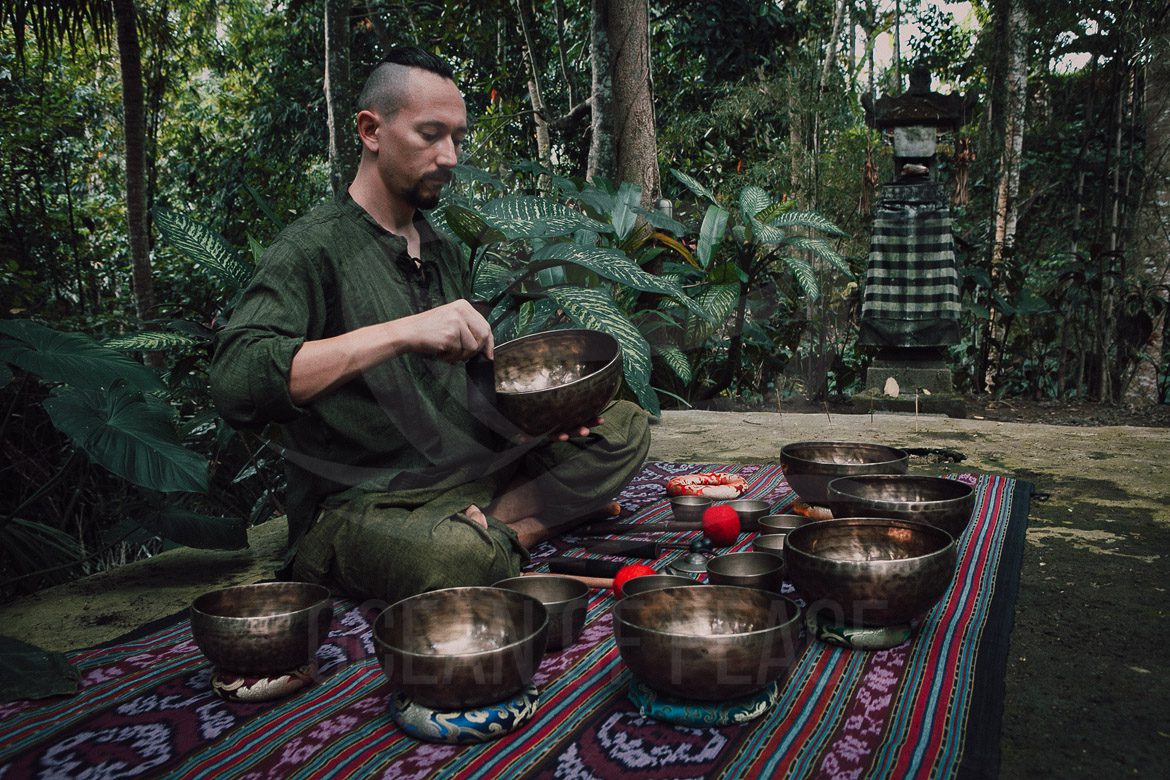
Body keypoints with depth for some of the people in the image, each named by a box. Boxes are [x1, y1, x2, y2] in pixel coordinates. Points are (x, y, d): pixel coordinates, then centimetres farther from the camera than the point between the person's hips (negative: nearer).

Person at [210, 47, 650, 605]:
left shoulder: (443, 252, 17)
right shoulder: (313, 248, -9)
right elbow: (235, 382, -25)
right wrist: (401, 333, -32)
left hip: (466, 479, 8)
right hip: (357, 508, -8)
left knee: (623, 427, 0)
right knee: (461, 557, -40)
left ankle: (496, 529, -17)